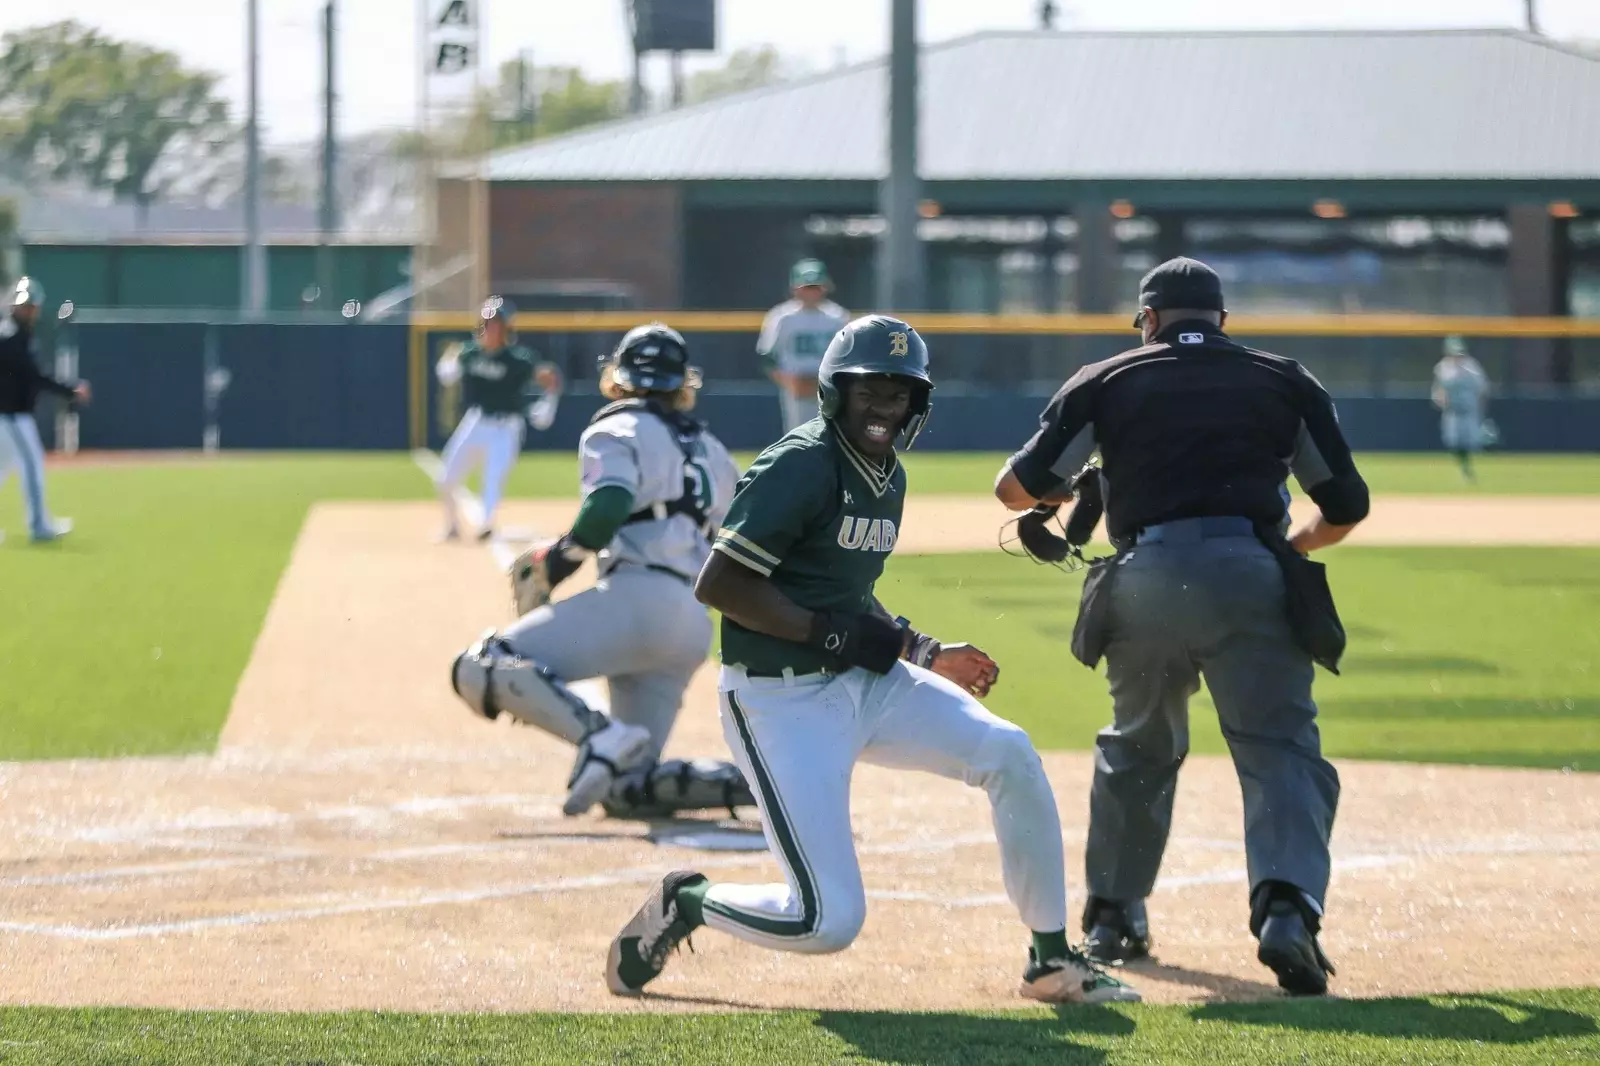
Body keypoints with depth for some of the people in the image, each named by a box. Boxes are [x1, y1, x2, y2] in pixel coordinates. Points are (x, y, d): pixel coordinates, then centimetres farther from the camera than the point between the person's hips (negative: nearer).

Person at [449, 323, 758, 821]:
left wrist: (554, 563, -3)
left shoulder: (616, 432, 5)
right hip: (696, 627, 8)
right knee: (625, 790, 14)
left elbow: (608, 507, -15)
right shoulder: (713, 453, 26)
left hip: (636, 599, -8)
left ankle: (600, 737, -36)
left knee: (480, 670, -17)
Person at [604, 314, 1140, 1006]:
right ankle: (684, 904, 14)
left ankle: (1052, 961, 3)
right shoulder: (801, 465, -16)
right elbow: (717, 585, -21)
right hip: (783, 701, -8)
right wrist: (834, 632, -21)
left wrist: (927, 655, 15)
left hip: (866, 681, 8)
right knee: (828, 919, -14)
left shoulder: (888, 477, 12)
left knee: (1008, 754, -9)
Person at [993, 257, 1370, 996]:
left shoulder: (1107, 382, 16)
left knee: (1136, 746, 23)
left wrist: (1064, 495, 38)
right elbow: (1347, 505, 17)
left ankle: (1112, 918, 30)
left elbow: (1018, 488, 14)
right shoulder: (1284, 382, 18)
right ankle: (1286, 905, -28)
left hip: (1145, 581, 1)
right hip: (1249, 575, -1)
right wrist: (1297, 545, 38)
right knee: (1280, 747, -4)